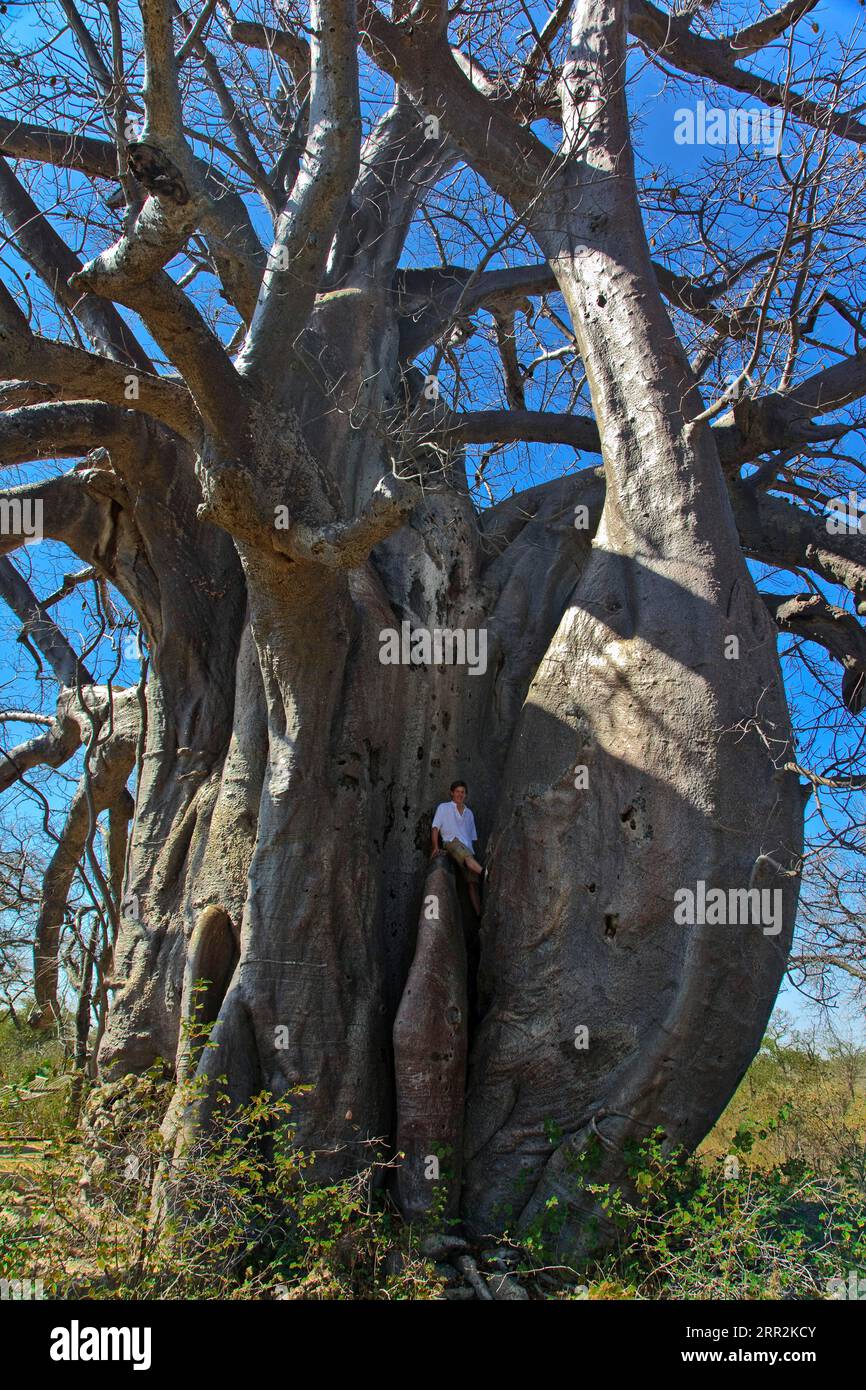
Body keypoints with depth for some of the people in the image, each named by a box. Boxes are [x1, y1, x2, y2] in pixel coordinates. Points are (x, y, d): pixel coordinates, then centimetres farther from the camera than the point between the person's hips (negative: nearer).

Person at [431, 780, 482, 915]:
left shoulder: (469, 813, 29)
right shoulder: (444, 808, 18)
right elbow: (435, 828, 7)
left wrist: (472, 850, 16)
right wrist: (436, 847, -7)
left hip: (467, 848, 5)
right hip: (451, 842, -5)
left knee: (472, 881, -12)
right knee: (466, 855, -39)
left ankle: (479, 914, -23)